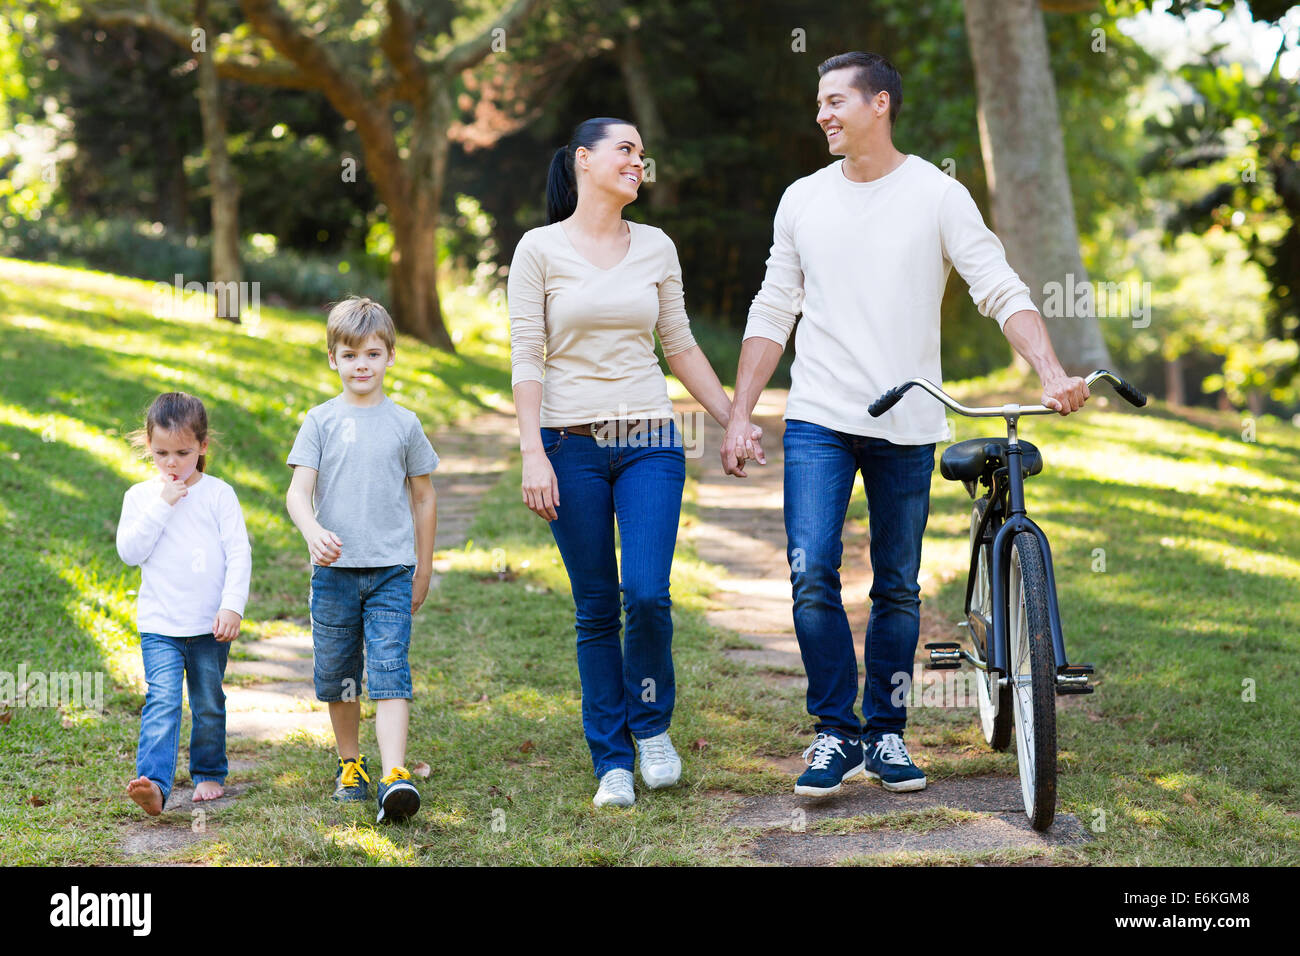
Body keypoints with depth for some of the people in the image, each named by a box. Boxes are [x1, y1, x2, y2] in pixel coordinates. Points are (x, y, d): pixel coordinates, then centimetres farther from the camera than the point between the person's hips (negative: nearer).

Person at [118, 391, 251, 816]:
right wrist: (161, 506, -15)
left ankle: (209, 774, 31)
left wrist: (232, 606, -14)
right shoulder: (139, 496, 3)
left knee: (209, 704, 12)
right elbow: (130, 551, -8)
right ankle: (153, 784, -26)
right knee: (162, 701, -16)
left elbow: (239, 554, -3)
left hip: (211, 624, 1)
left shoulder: (218, 494, -1)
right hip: (159, 624, -1)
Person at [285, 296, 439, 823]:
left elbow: (423, 497, 13)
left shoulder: (404, 423, 5)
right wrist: (314, 533, -25)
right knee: (338, 675, 11)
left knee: (390, 672, -12)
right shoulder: (321, 421, 3)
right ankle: (350, 763, 29)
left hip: (392, 570, -1)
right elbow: (298, 490, -5)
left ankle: (395, 775, -21)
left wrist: (423, 568, 14)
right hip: (335, 569, 1)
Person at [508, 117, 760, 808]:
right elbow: (527, 359, -4)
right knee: (595, 609, 1)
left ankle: (652, 725, 15)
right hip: (573, 443, -2)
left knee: (648, 595, -11)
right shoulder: (540, 249, -1)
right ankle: (612, 762, 12)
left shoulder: (656, 248, 9)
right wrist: (533, 455, -12)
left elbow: (680, 348, 17)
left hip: (650, 442, 2)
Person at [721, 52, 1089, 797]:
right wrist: (739, 417, 9)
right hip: (819, 422, 1)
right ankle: (836, 732, 2)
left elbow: (1002, 290, -6)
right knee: (812, 576, -11)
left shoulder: (937, 195, 0)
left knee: (899, 590, 6)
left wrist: (1051, 371, -22)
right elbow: (773, 313, 14)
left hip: (908, 427, -1)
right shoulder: (804, 200, 9)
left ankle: (886, 733, 20)